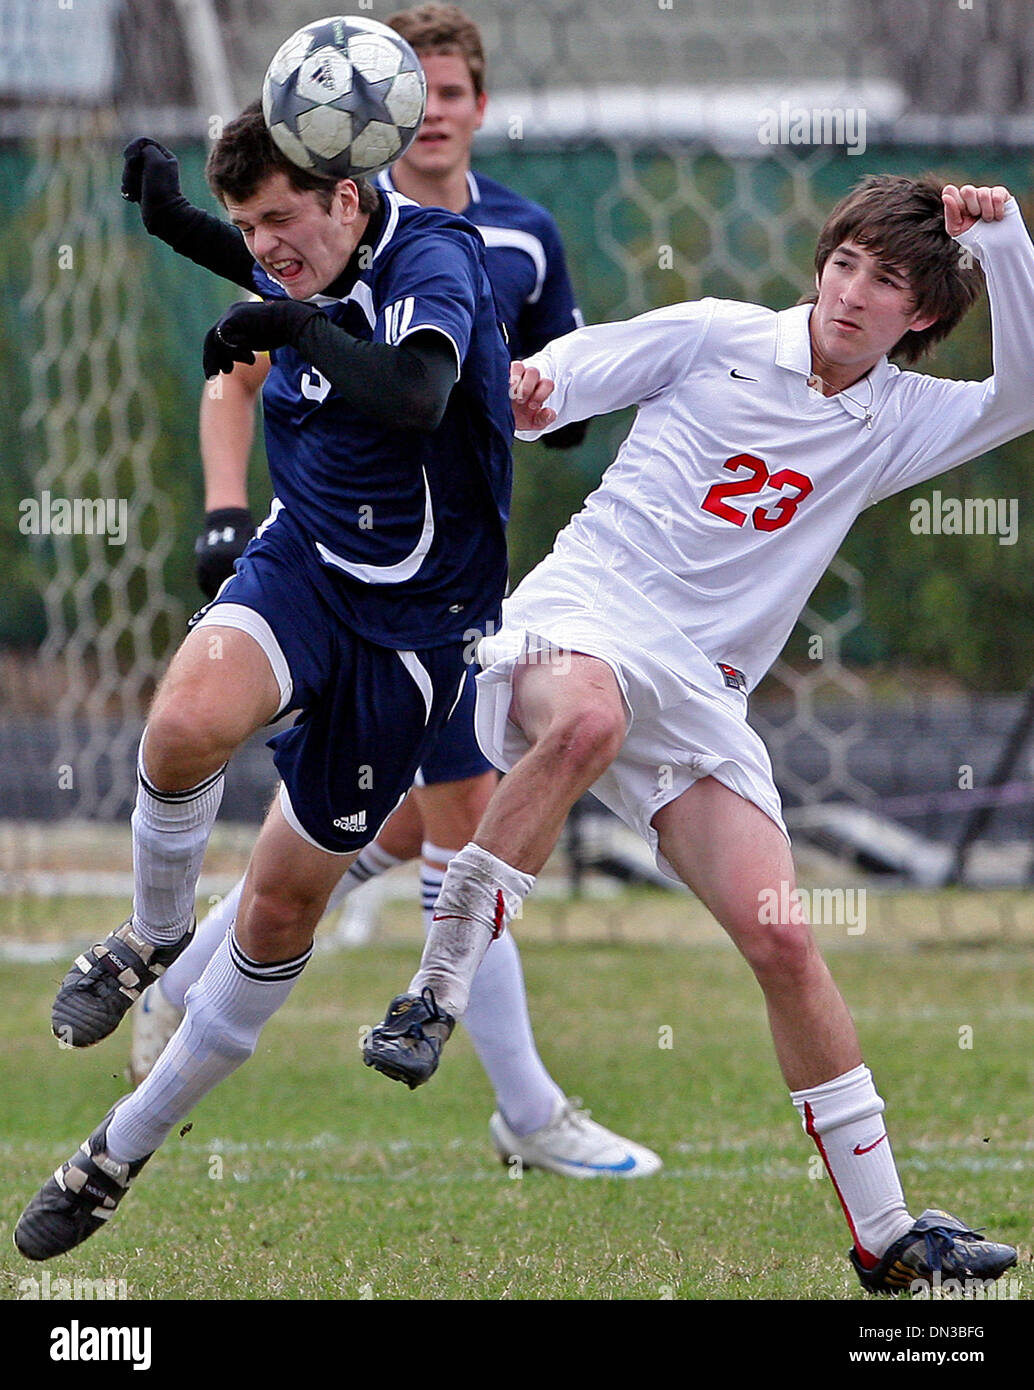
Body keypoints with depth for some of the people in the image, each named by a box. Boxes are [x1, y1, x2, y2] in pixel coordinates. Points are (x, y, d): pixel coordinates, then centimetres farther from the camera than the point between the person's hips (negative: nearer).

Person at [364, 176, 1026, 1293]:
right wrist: (519, 393, -16)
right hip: (582, 617, -3)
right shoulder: (719, 338, 7)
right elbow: (549, 386, 8)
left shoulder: (897, 420, 14)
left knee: (782, 940, -9)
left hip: (702, 692, 3)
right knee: (588, 717, -41)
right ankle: (431, 1001, -34)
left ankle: (887, 1239, -1)